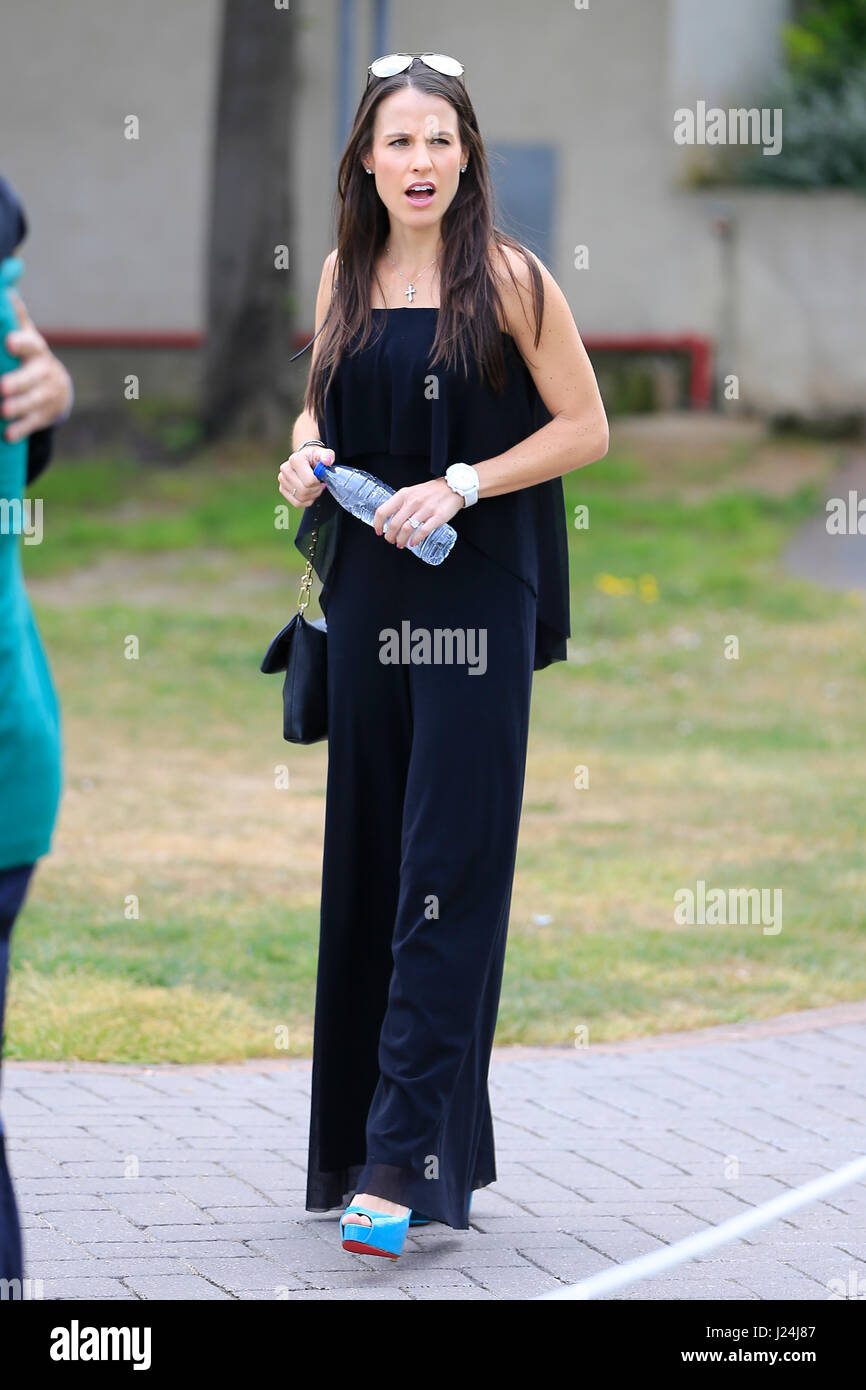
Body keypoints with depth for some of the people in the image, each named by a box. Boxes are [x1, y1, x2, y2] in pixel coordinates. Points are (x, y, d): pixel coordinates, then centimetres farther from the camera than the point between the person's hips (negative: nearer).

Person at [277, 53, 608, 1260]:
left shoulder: (506, 277, -6)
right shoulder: (346, 276, 9)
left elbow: (586, 427, -5)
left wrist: (461, 485, -15)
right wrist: (306, 458, 0)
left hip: (475, 598, -5)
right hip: (368, 593, 5)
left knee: (445, 876, -8)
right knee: (366, 867, 10)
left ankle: (406, 1162, -12)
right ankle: (355, 1133, 21)